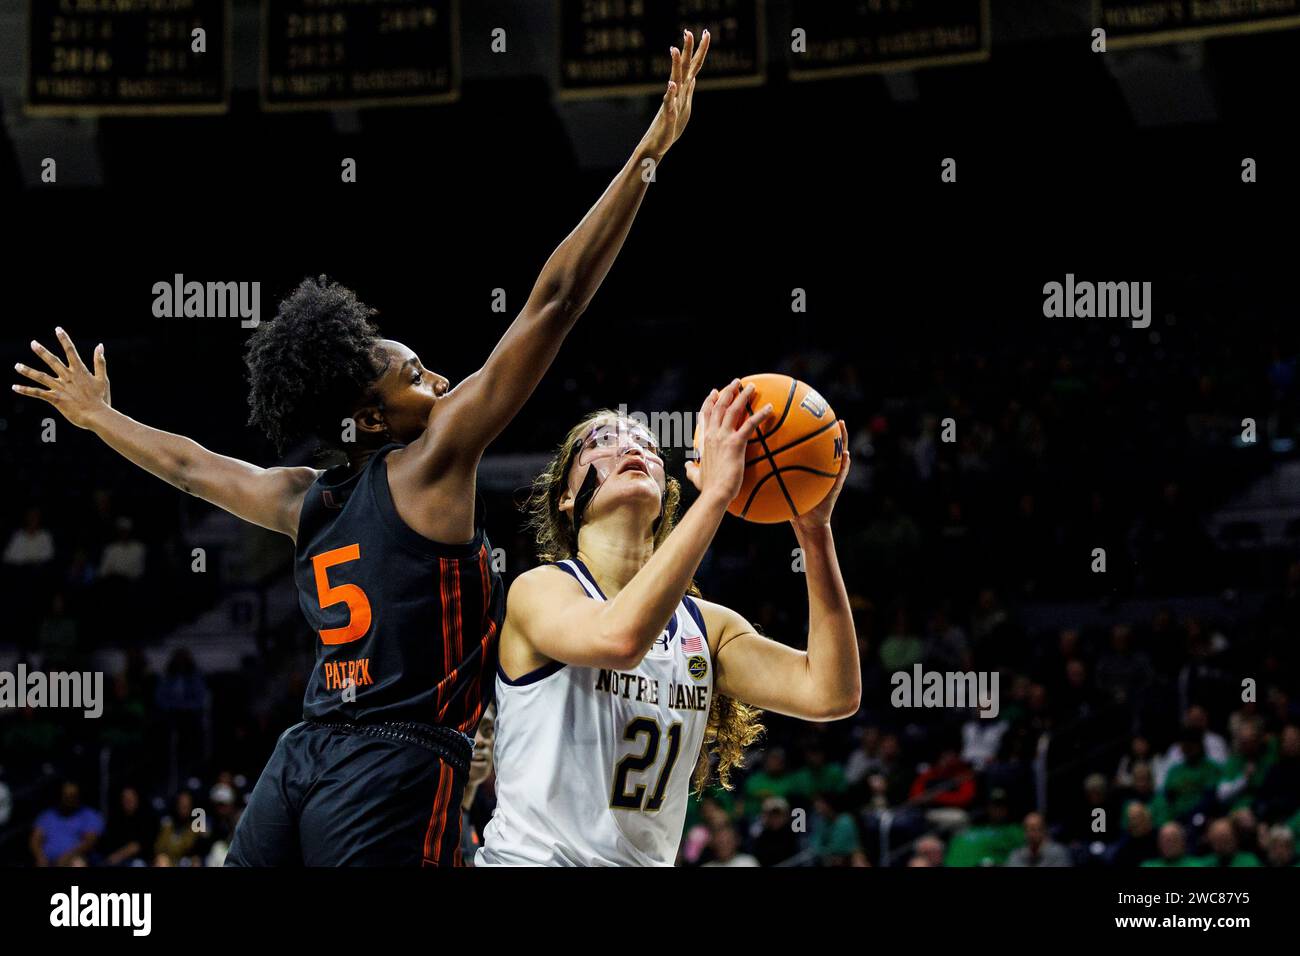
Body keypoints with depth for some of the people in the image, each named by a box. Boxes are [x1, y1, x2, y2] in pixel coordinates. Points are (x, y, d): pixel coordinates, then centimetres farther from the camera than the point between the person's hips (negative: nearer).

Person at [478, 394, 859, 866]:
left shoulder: (707, 625, 9)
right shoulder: (540, 589, -5)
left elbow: (830, 694, -5)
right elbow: (618, 637, -27)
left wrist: (813, 527, -9)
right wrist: (716, 492, -26)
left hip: (646, 861, 4)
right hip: (531, 859, -4)